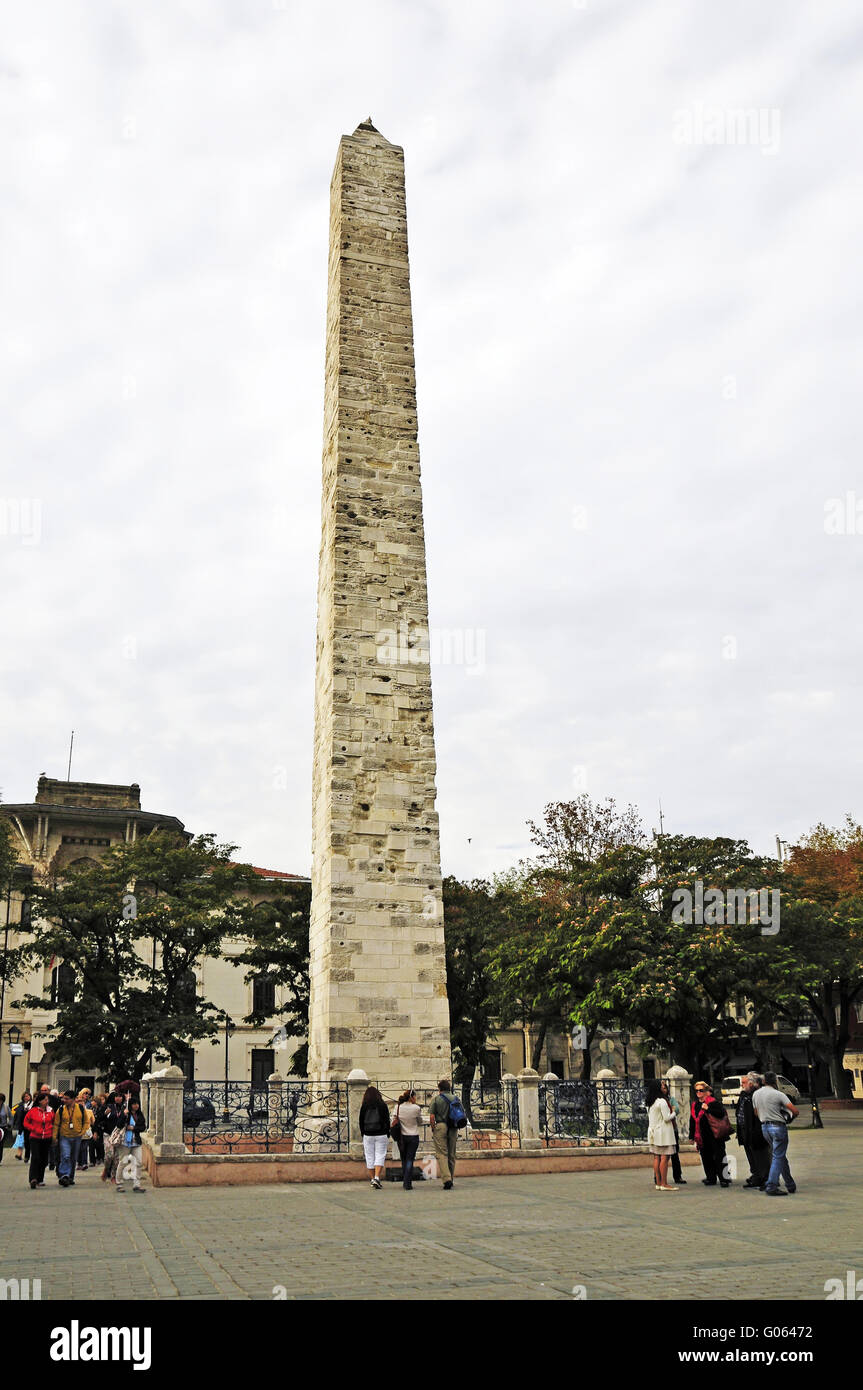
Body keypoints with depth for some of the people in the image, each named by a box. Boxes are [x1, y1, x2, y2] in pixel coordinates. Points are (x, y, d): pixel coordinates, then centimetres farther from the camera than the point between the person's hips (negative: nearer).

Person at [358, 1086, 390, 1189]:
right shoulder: (383, 1105, -1)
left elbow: (361, 1122, 4)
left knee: (370, 1157, 11)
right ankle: (377, 1178, -14)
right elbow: (387, 1121, 1)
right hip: (381, 1135, -1)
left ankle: (373, 1178, 15)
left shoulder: (364, 1107, 0)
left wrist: (363, 1134, 14)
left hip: (368, 1135, 1)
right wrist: (388, 1135, 9)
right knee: (380, 1156, 1)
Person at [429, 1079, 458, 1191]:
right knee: (451, 1154, 14)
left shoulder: (436, 1099, 0)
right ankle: (451, 1178, 19)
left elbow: (432, 1116, -6)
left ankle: (447, 1178, -17)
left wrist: (433, 1130, 3)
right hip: (453, 1128, 4)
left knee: (442, 1154, -4)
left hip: (440, 1127, -4)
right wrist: (457, 1129, 15)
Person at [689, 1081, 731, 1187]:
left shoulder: (713, 1102, -8)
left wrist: (708, 1109, -27)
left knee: (718, 1157, -4)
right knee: (706, 1158, 10)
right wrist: (693, 1136, 18)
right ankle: (711, 1178, 18)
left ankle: (723, 1179, 0)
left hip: (714, 1136, -7)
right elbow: (692, 1121, 19)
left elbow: (721, 1113, -20)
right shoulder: (695, 1104, 14)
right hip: (702, 1137, 7)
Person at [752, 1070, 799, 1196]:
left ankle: (790, 1184, 23)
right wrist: (791, 1117, 5)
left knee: (780, 1156, 18)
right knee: (778, 1157, -2)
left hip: (764, 1127, 6)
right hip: (778, 1126, -6)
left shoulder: (756, 1094, 5)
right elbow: (795, 1111, -15)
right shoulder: (778, 1094, -13)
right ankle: (771, 1187, -8)